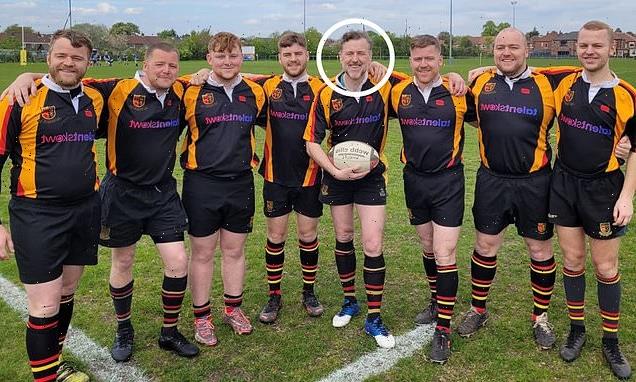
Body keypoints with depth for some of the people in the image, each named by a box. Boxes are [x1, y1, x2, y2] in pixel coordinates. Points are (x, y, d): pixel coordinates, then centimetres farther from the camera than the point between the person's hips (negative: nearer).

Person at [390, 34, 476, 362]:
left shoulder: (458, 93, -7)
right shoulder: (398, 92, -1)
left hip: (448, 181, -3)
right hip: (414, 180, 4)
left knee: (444, 255, -5)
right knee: (428, 248, 18)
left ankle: (443, 331, 6)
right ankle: (437, 303, 40)